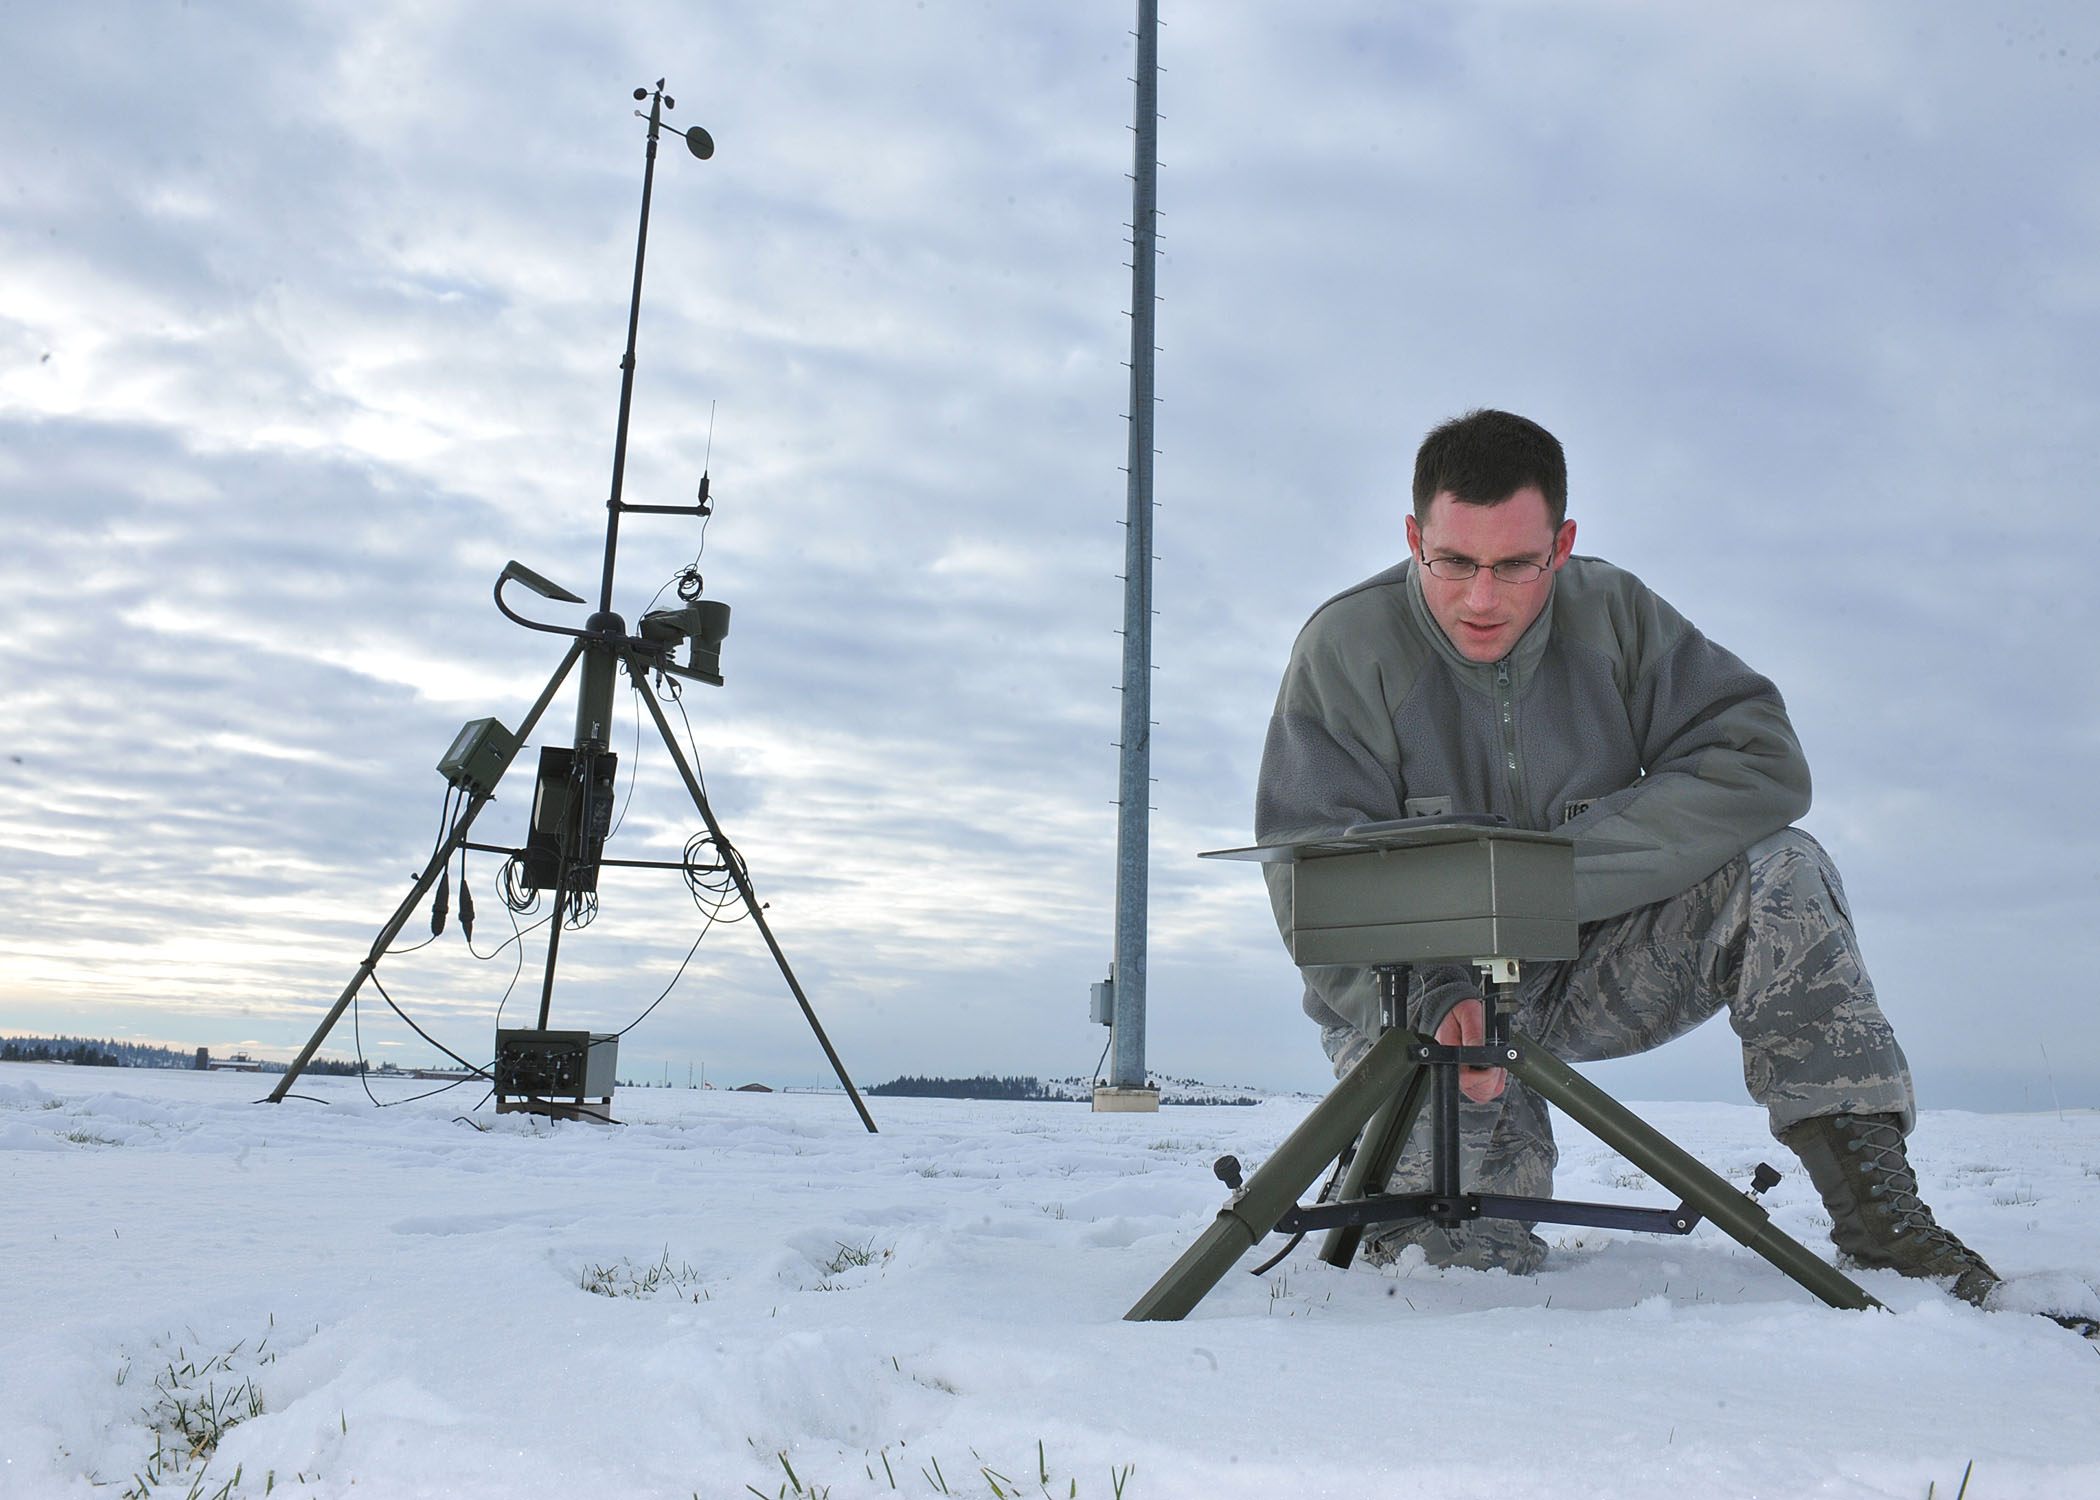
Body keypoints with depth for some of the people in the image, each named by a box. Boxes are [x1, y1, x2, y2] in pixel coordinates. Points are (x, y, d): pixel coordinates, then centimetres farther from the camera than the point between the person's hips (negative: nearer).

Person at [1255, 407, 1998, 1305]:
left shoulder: (1615, 616, -6)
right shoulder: (1345, 648, -15)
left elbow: (1762, 761, -17)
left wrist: (1553, 873, -26)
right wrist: (1433, 1003, -35)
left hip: (1589, 973, 3)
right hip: (1415, 996, -2)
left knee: (1777, 871, -21)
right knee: (1464, 1269, -16)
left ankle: (1875, 1205, -15)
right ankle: (1378, 1167, 19)